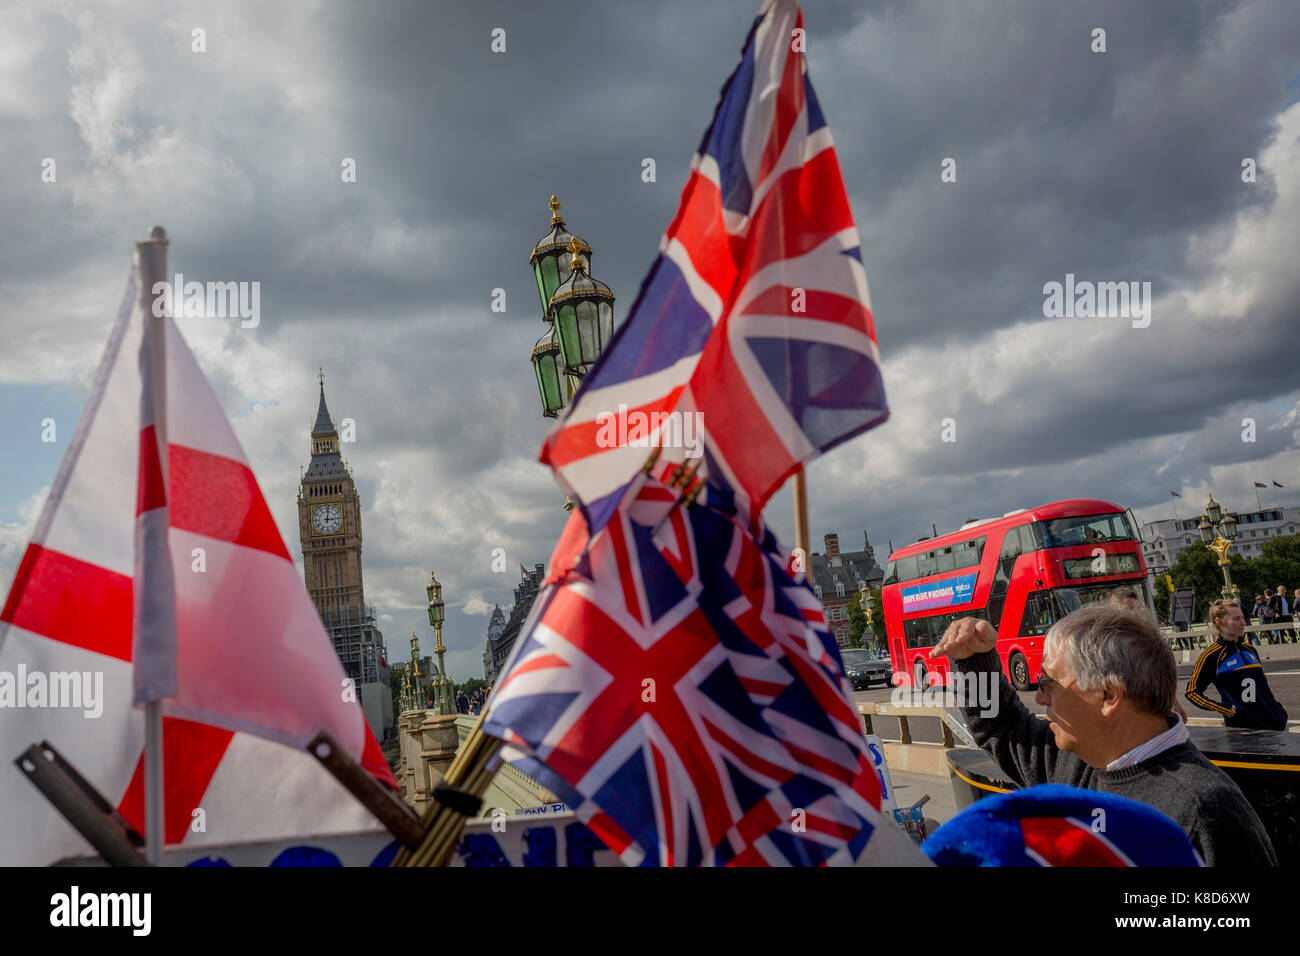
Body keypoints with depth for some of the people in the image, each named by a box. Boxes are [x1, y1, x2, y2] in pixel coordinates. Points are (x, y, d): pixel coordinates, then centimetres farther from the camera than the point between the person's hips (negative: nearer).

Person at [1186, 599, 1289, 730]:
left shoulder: (1250, 649, 11)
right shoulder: (1211, 656, -9)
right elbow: (1192, 691, -9)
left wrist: (1277, 708, 15)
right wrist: (1225, 709, -14)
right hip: (1241, 727, -6)